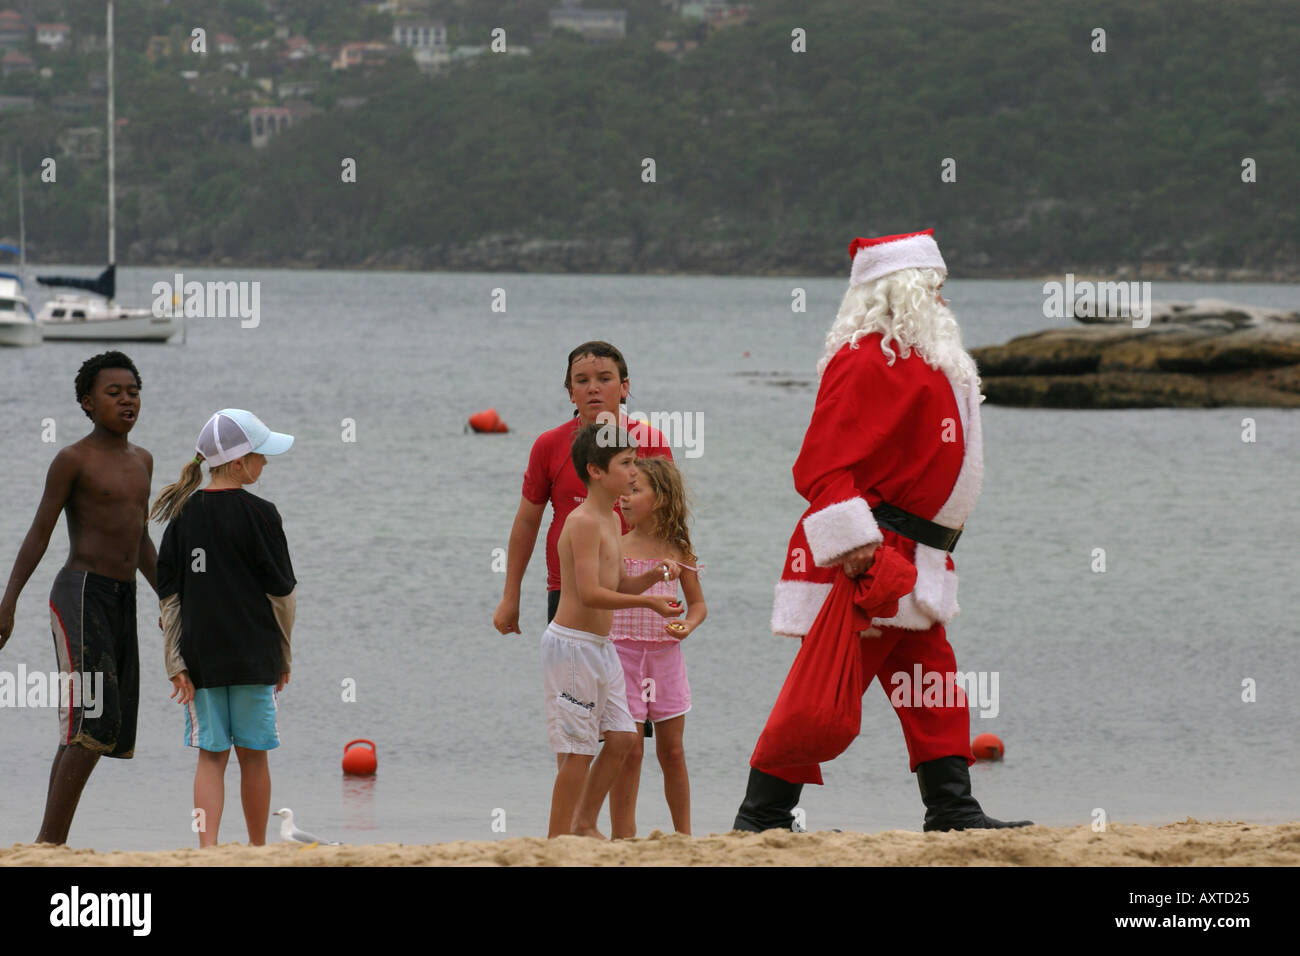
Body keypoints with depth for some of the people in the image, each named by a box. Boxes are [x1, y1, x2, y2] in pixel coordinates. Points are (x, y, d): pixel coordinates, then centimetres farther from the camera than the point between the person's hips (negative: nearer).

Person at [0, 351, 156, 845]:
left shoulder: (140, 461, 17)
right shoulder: (72, 460, -5)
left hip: (122, 602, 8)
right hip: (80, 596, -8)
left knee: (99, 731, 6)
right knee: (93, 724, -18)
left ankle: (47, 847, 10)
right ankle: (50, 845, -18)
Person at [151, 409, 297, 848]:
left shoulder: (183, 513, 4)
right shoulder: (259, 514, -9)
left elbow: (168, 596, 2)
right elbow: (282, 592, -4)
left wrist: (175, 664, 4)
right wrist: (284, 657, 9)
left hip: (200, 656, 3)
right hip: (253, 655, -3)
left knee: (211, 755, 4)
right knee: (253, 755, 9)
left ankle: (207, 849, -10)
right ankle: (258, 850, 20)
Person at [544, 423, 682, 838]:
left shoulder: (611, 521, 13)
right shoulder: (584, 522, -18)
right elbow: (590, 594, -24)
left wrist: (652, 576, 1)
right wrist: (647, 601, -24)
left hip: (601, 646, 10)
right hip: (572, 645, -10)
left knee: (622, 737, 11)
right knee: (578, 750, -7)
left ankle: (584, 824, 23)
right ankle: (557, 841, 0)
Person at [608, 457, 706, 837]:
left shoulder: (677, 549, 3)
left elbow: (697, 603, 9)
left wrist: (687, 626, -10)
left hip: (665, 654, 2)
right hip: (623, 651, -2)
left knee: (672, 753, 8)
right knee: (628, 752, -3)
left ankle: (683, 835, 18)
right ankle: (623, 838, 3)